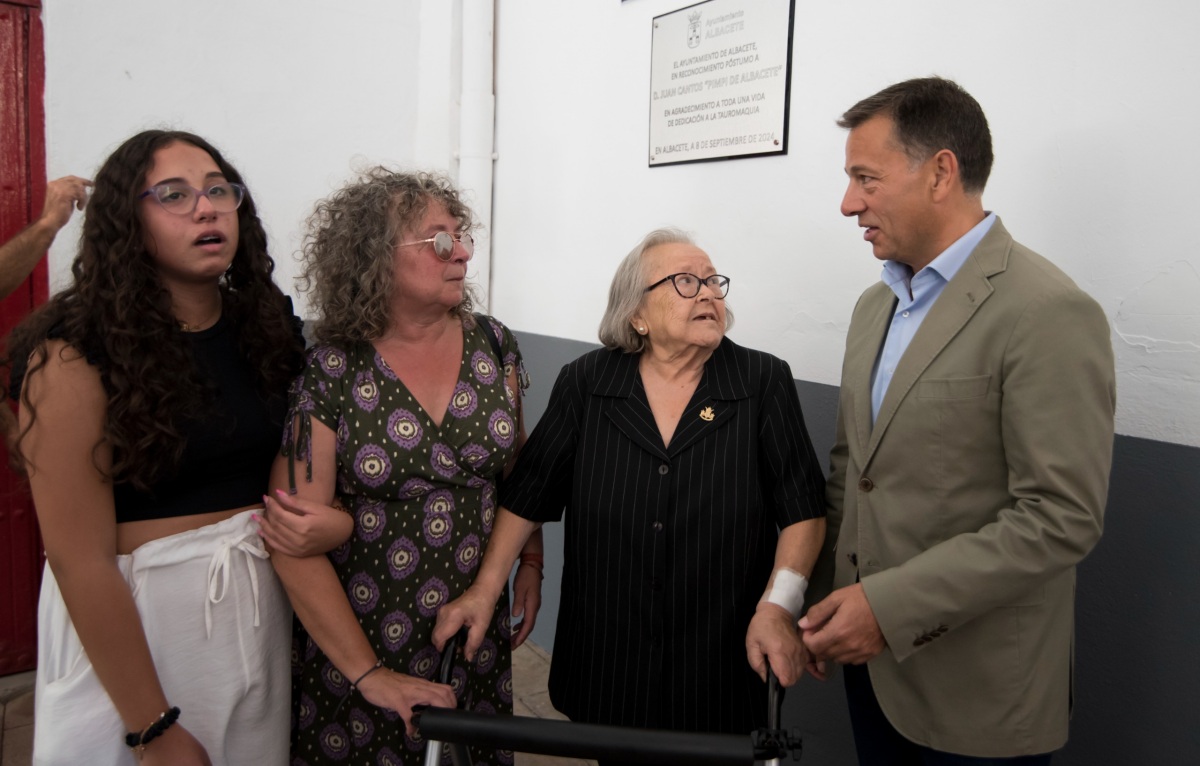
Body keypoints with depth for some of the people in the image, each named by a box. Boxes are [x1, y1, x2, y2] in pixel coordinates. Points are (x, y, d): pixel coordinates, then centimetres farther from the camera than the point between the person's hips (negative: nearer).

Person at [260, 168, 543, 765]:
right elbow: (295, 541, -15)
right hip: (356, 638, -3)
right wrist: (369, 674, -16)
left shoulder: (493, 345, -3)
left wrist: (531, 561, 5)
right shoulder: (327, 372, -14)